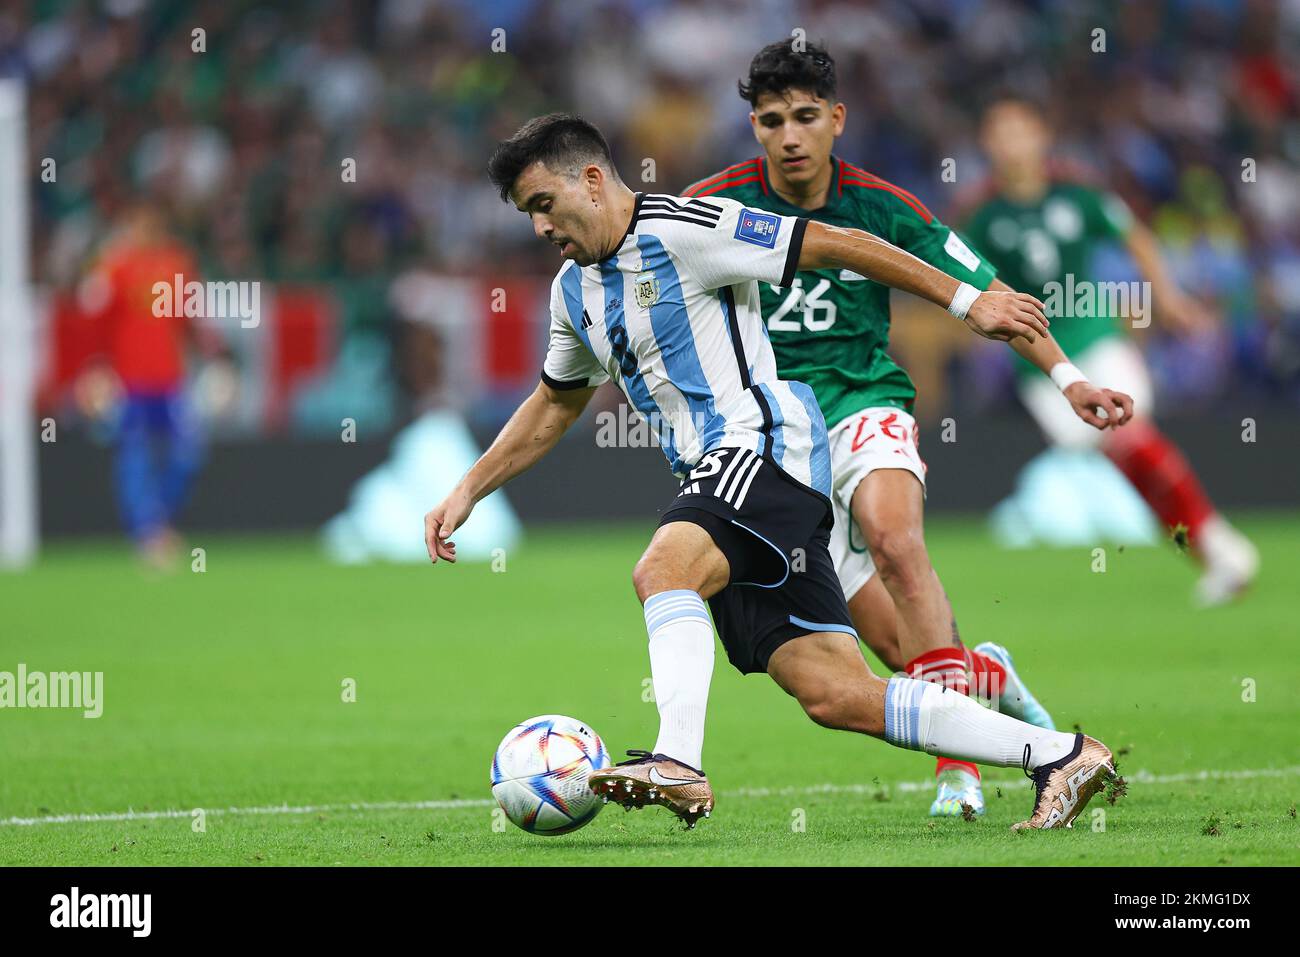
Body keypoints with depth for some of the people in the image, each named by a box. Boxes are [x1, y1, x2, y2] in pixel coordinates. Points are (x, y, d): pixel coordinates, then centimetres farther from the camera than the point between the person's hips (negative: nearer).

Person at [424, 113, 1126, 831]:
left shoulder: (683, 230, -8)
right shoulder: (574, 289, 18)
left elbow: (838, 246, -7)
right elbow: (553, 407, 33)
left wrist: (968, 303, -7)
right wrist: (467, 493, 27)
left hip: (765, 447, -8)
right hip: (718, 480, 8)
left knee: (662, 568, -34)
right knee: (838, 697, -2)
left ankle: (678, 764, -44)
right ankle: (1058, 755, 2)